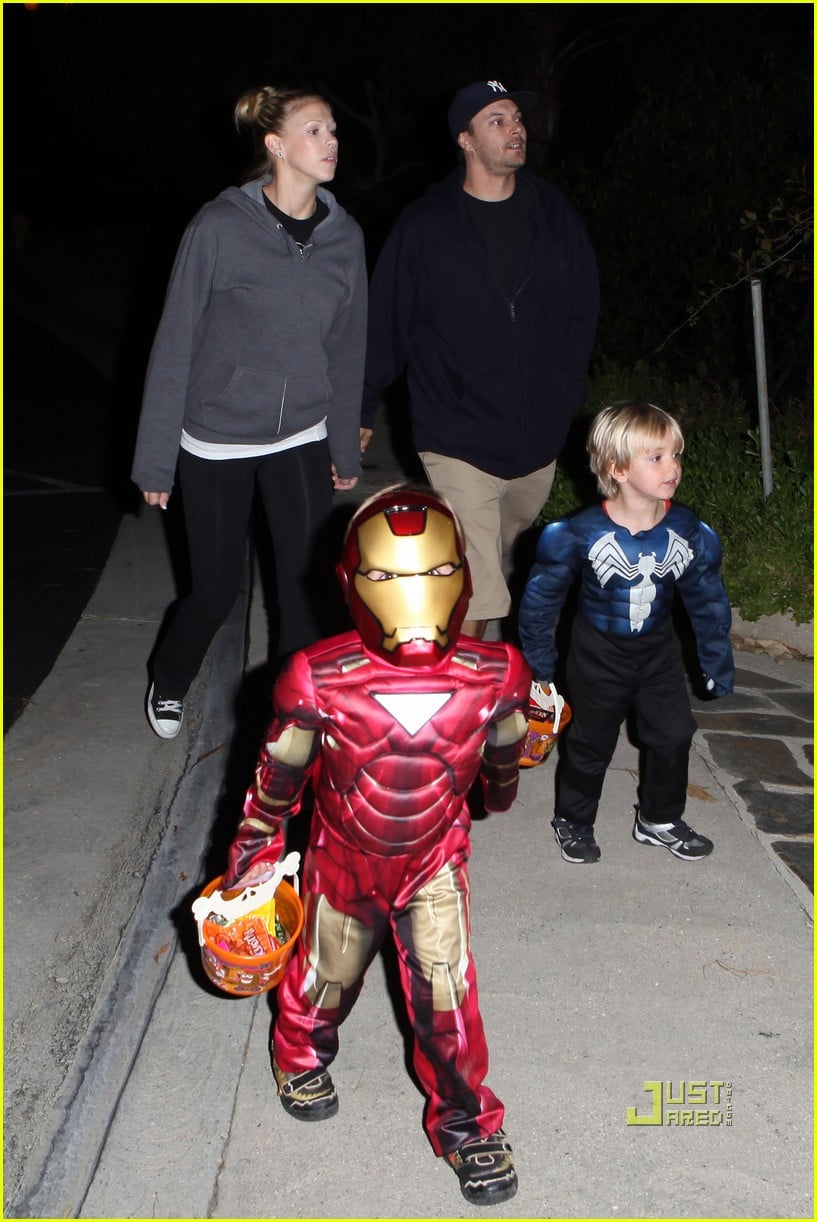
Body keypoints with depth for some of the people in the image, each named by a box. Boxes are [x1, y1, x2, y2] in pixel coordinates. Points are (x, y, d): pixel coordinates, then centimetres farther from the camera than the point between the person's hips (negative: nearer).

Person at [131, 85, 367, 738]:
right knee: (217, 590, 7)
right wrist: (155, 459, -8)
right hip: (216, 440, -3)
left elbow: (348, 349, 9)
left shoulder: (345, 235, 0)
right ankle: (169, 682, 38)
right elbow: (175, 344, -10)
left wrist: (346, 446, 12)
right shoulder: (221, 227, -13)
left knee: (308, 584, -2)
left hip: (303, 440, 3)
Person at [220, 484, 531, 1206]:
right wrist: (254, 851, 2)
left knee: (446, 995, 3)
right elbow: (279, 773, -10)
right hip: (343, 860, 0)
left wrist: (499, 792, 20)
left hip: (436, 860, 0)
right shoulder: (319, 679, -28)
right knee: (327, 977, 22)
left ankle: (465, 1119, 32)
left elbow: (503, 750, 1)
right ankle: (303, 1056, 57)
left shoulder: (494, 675, -24)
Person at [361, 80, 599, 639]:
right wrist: (362, 412, 3)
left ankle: (476, 655, 46)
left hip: (540, 432, 5)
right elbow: (385, 322, 1)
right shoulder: (425, 225, -4)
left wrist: (567, 388, 7)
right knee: (474, 588, -12)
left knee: (503, 556, 23)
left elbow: (584, 309, 15)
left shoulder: (556, 215, 6)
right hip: (460, 437, -4)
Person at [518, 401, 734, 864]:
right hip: (598, 653, -3)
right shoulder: (579, 535, -26)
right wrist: (541, 664, -4)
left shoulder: (690, 532, -17)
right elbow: (541, 599, -12)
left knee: (674, 735, 10)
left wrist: (718, 665, 7)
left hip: (659, 650, 3)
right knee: (591, 743, 11)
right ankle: (573, 822, 34)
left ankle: (659, 820, 34)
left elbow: (708, 601, -1)